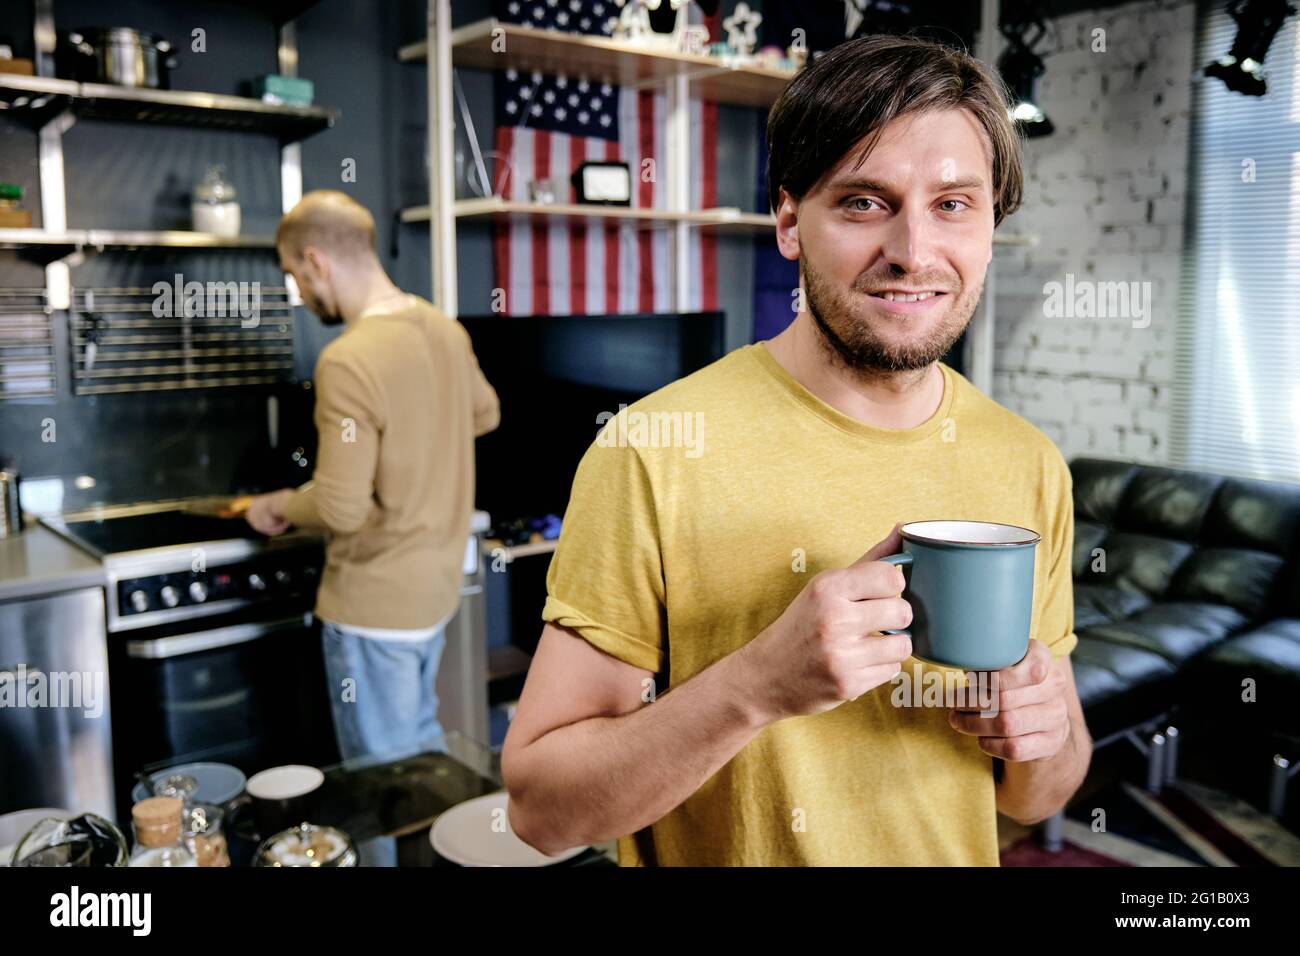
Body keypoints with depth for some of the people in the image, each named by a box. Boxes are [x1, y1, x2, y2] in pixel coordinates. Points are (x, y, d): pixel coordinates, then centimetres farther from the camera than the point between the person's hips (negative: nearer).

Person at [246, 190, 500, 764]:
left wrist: (279, 507, -5)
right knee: (421, 744, 24)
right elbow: (484, 414, 19)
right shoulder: (444, 330, 1)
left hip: (375, 605, -8)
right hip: (436, 586, 8)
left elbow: (340, 508, -24)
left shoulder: (349, 360, -24)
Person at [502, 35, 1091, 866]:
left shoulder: (1032, 469, -8)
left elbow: (1036, 800, 2)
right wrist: (759, 682, -33)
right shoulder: (653, 454, -24)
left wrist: (1043, 739, -20)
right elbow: (541, 807, -20)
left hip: (959, 852, 4)